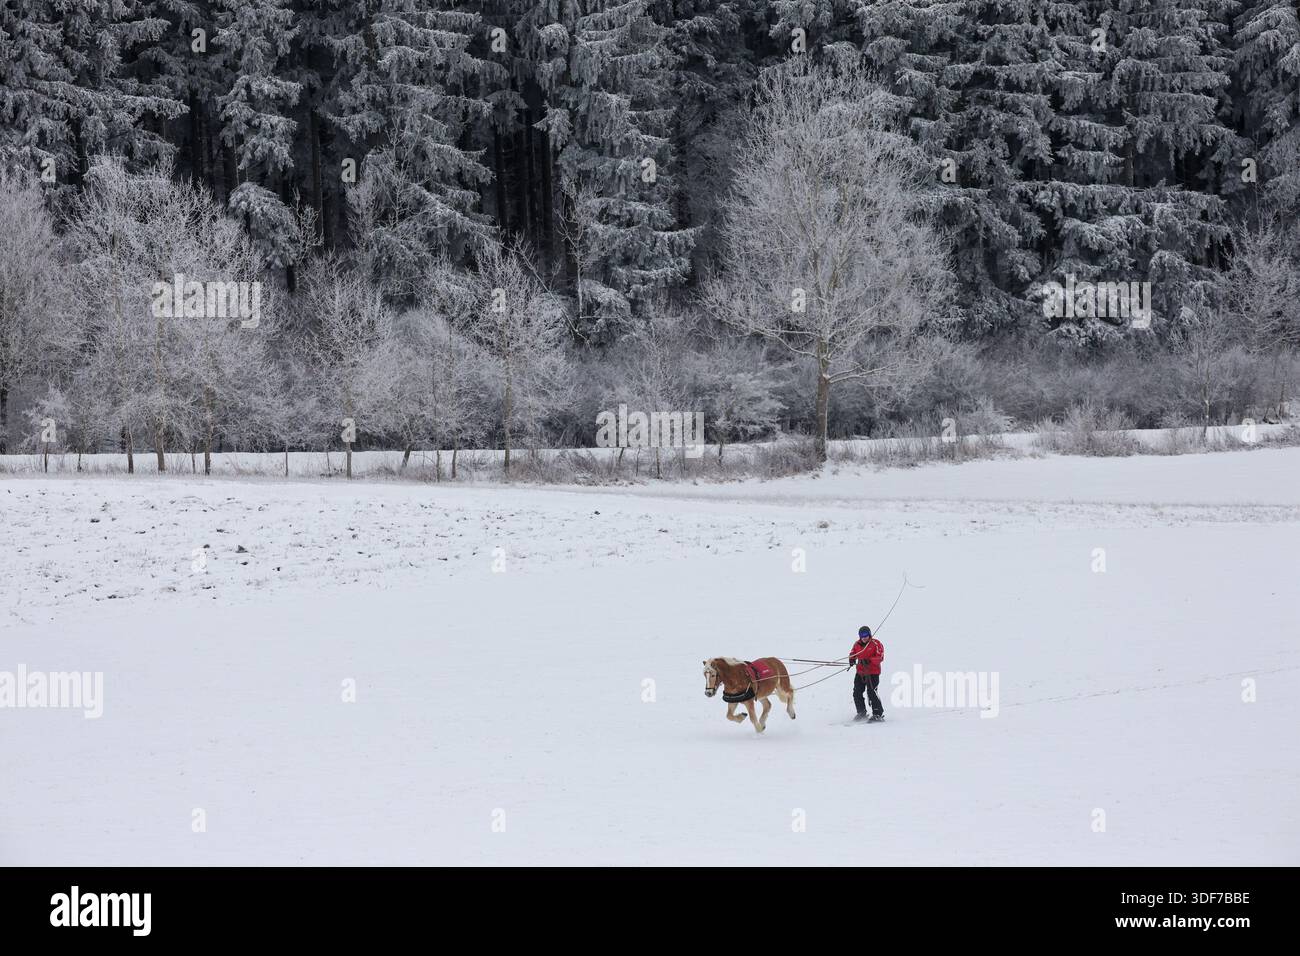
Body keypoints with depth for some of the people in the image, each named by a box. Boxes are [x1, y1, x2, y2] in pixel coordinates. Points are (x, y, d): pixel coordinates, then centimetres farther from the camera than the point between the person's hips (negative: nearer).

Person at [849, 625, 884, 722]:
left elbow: (880, 657, -16)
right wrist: (852, 659, -3)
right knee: (857, 693, 7)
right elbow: (853, 653, 21)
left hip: (873, 673, -7)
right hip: (860, 672, 7)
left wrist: (869, 661, -28)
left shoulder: (876, 644, -9)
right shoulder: (857, 644, 8)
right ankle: (861, 713, 23)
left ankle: (878, 714, -11)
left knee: (872, 692, -16)